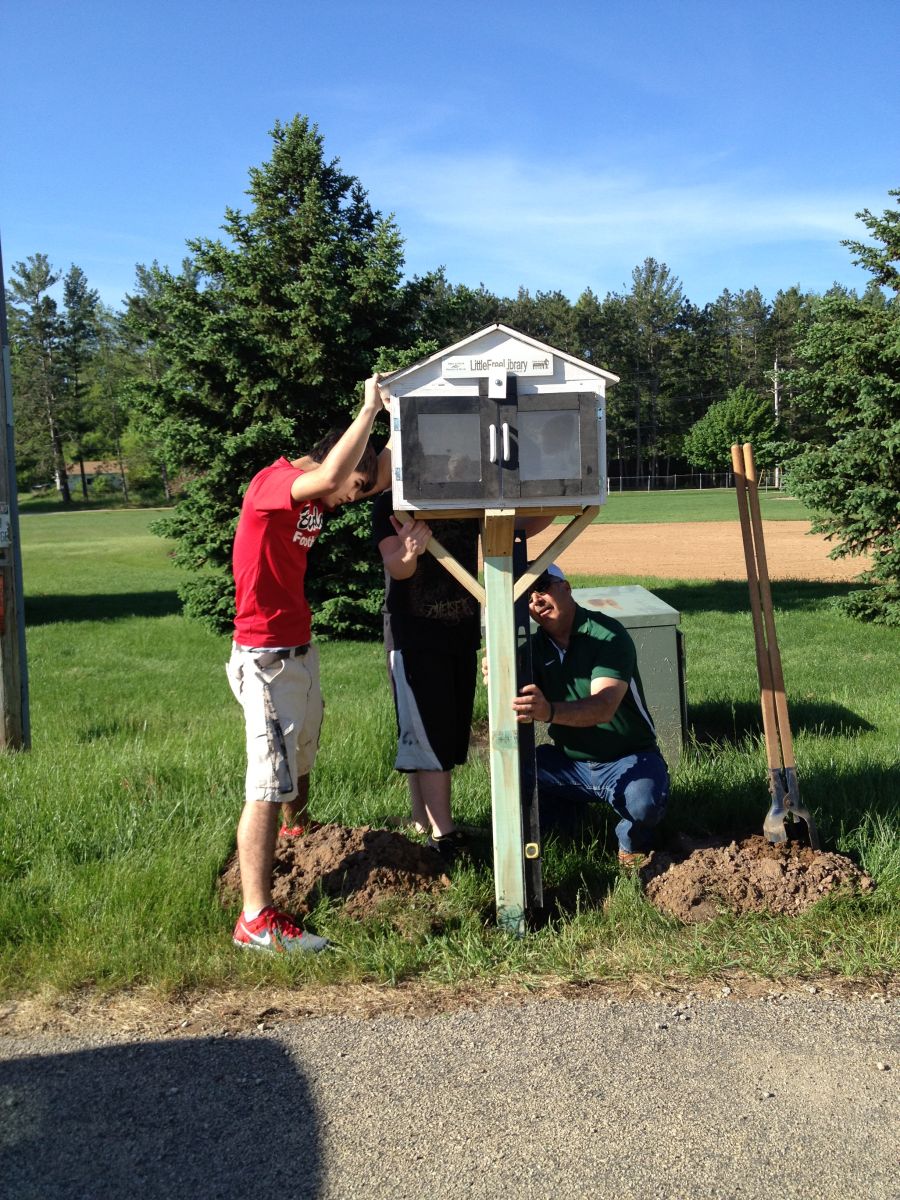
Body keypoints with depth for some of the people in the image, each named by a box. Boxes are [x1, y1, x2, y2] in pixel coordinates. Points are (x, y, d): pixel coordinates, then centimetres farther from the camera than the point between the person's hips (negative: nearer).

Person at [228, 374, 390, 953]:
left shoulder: (317, 499, 12)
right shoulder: (273, 483, -16)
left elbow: (385, 471, 16)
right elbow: (330, 474, -36)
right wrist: (370, 407, -26)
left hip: (300, 652, 9)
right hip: (267, 658, -9)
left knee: (301, 767, 20)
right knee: (269, 787, -10)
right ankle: (257, 920, -7)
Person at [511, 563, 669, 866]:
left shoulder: (607, 635, -18)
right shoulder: (536, 646, 0)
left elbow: (604, 707, -34)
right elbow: (519, 708, -9)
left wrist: (550, 711, -53)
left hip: (628, 759, -4)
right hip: (568, 763, 5)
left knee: (645, 801, -35)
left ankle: (633, 841, 2)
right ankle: (566, 813, 9)